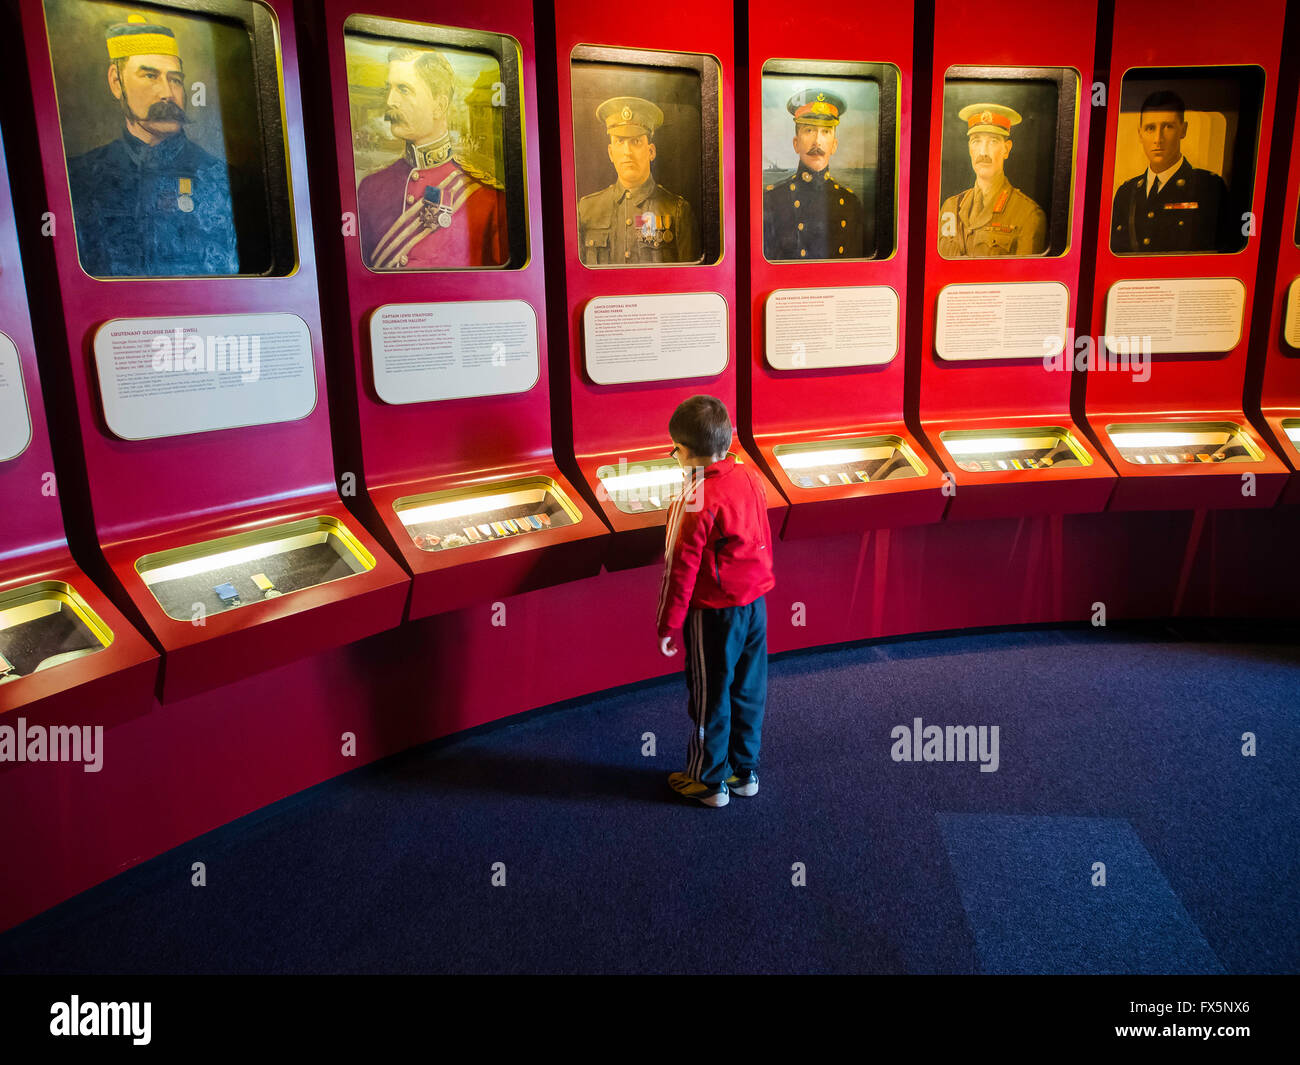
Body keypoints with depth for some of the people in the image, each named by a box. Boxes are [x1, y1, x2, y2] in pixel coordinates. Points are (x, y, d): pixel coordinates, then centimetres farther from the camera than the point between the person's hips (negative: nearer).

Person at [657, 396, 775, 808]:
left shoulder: (695, 501, -22)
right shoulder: (750, 478, -2)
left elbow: (682, 570, -17)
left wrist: (669, 625, -9)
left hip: (713, 614, -7)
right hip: (755, 604, 7)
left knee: (711, 696, 8)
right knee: (749, 690, 17)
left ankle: (710, 781, 23)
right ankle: (746, 771, 32)